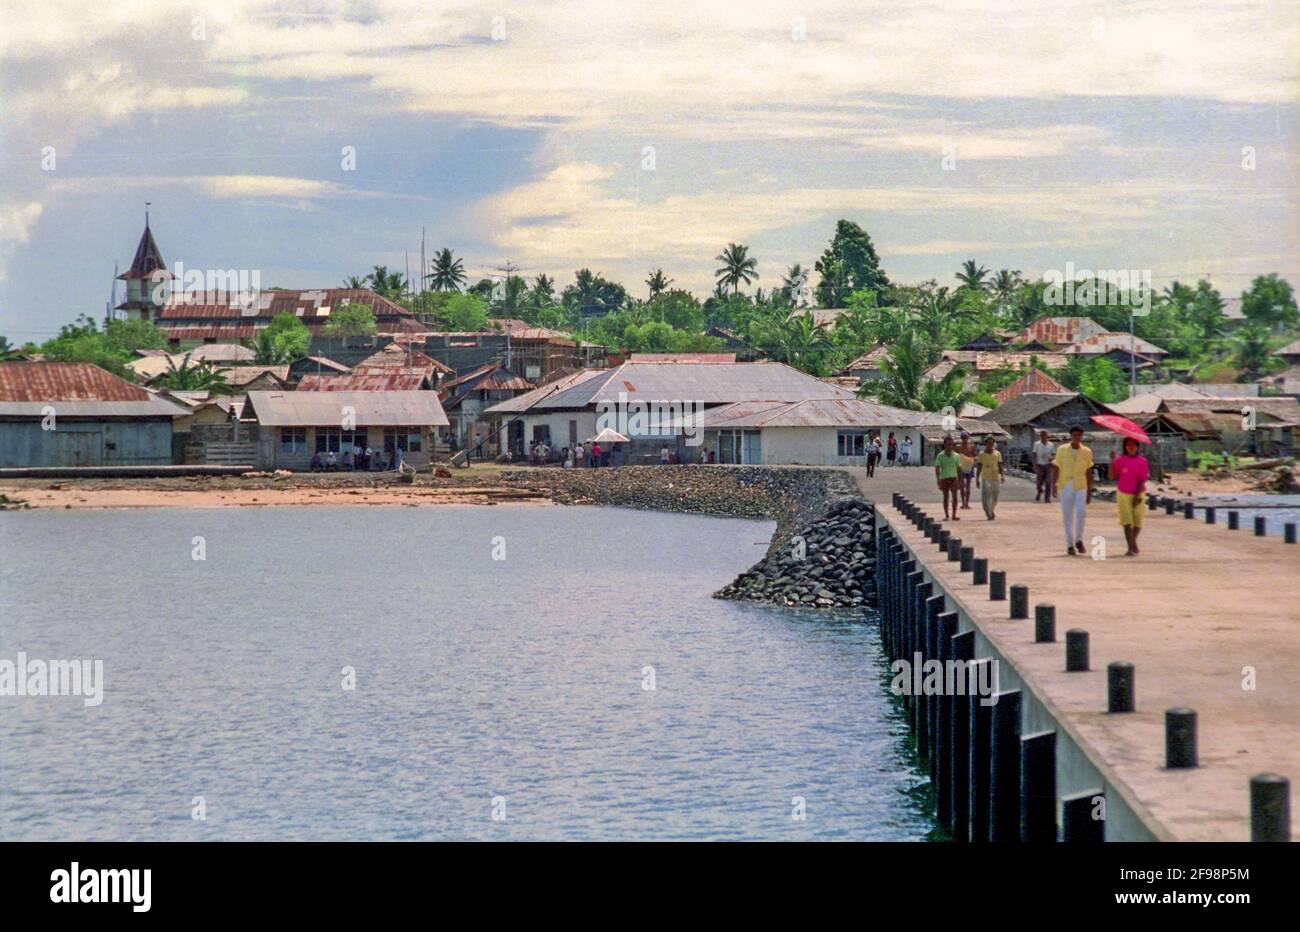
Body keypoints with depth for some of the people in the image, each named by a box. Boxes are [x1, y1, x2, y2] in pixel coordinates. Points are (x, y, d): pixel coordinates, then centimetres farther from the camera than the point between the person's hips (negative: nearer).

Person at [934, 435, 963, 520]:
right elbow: (937, 469, -3)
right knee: (946, 497, 7)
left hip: (953, 478, 1)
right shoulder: (940, 455, -1)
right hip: (944, 478, -1)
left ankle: (954, 515, -10)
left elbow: (959, 468, 11)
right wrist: (938, 481, -11)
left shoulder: (956, 455, 5)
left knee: (954, 497, -11)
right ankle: (946, 515, 15)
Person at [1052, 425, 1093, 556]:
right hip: (1065, 486, 0)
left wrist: (1089, 492, 11)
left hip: (1081, 487, 0)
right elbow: (1056, 469, 5)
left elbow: (1088, 472, 11)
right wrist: (1054, 485, -6)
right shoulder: (1062, 450, 3)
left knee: (1081, 512, -19)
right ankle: (1070, 545, 11)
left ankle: (1079, 540, -3)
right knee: (1068, 517, 2)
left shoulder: (1087, 452, 5)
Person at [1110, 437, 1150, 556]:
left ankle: (1133, 543, 32)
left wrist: (1138, 496, -14)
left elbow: (1143, 480, -6)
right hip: (1123, 494, 0)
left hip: (1138, 495, 0)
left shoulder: (1142, 461, -3)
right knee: (1127, 521, -9)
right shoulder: (1120, 460, 0)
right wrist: (1112, 462, -13)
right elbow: (1112, 476, -3)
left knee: (1138, 522, 7)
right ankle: (1131, 547, -13)